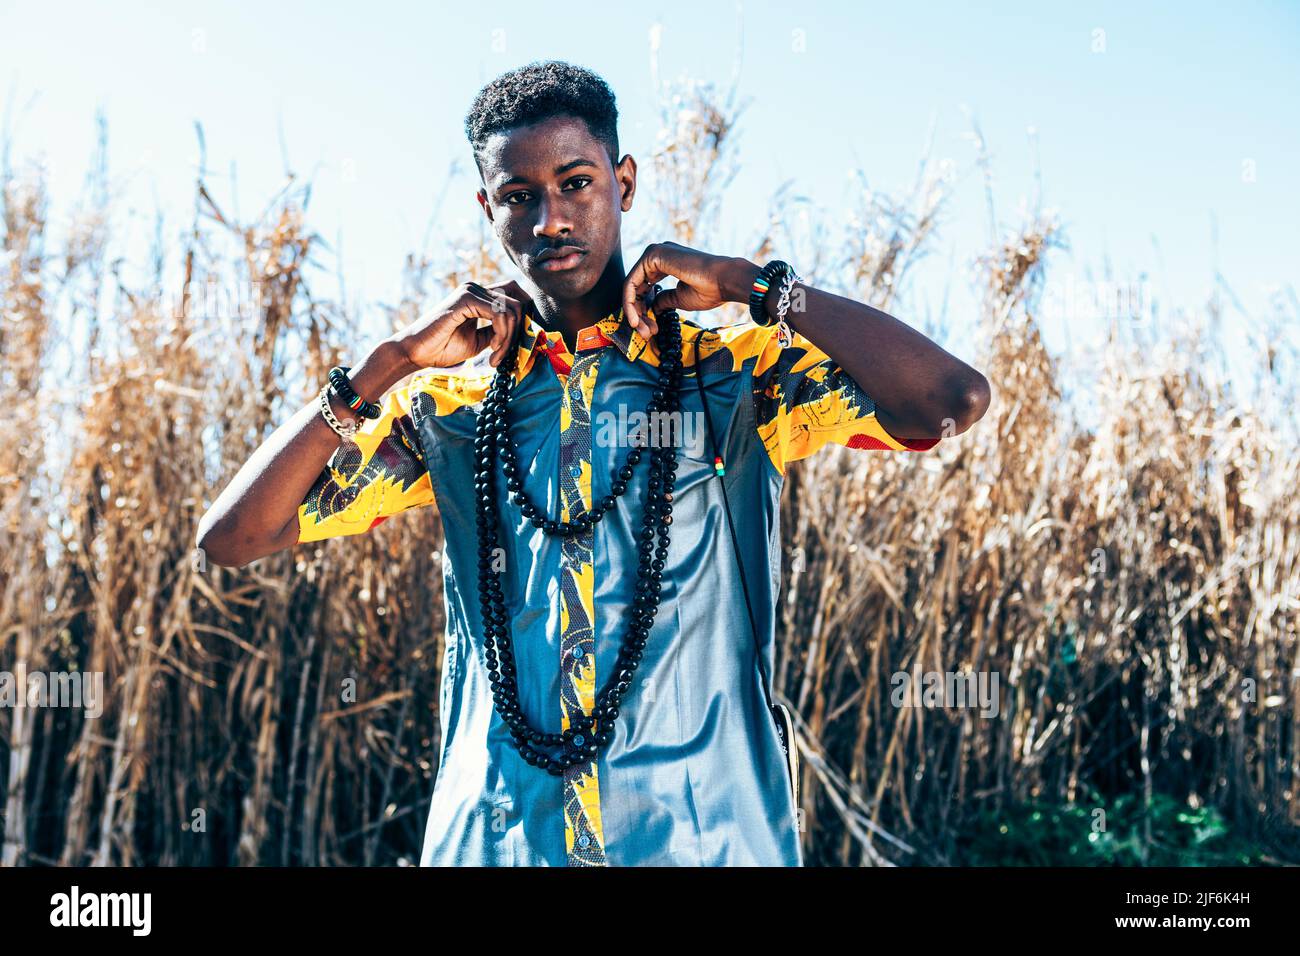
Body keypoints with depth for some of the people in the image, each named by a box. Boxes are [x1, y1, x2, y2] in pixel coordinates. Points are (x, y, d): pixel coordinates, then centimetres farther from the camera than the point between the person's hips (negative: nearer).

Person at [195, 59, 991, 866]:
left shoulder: (734, 375, 0)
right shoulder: (452, 407, 7)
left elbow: (955, 400, -15)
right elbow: (233, 537, 2)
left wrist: (750, 283, -8)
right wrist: (389, 363, -5)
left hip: (708, 835, -1)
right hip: (493, 836, 2)